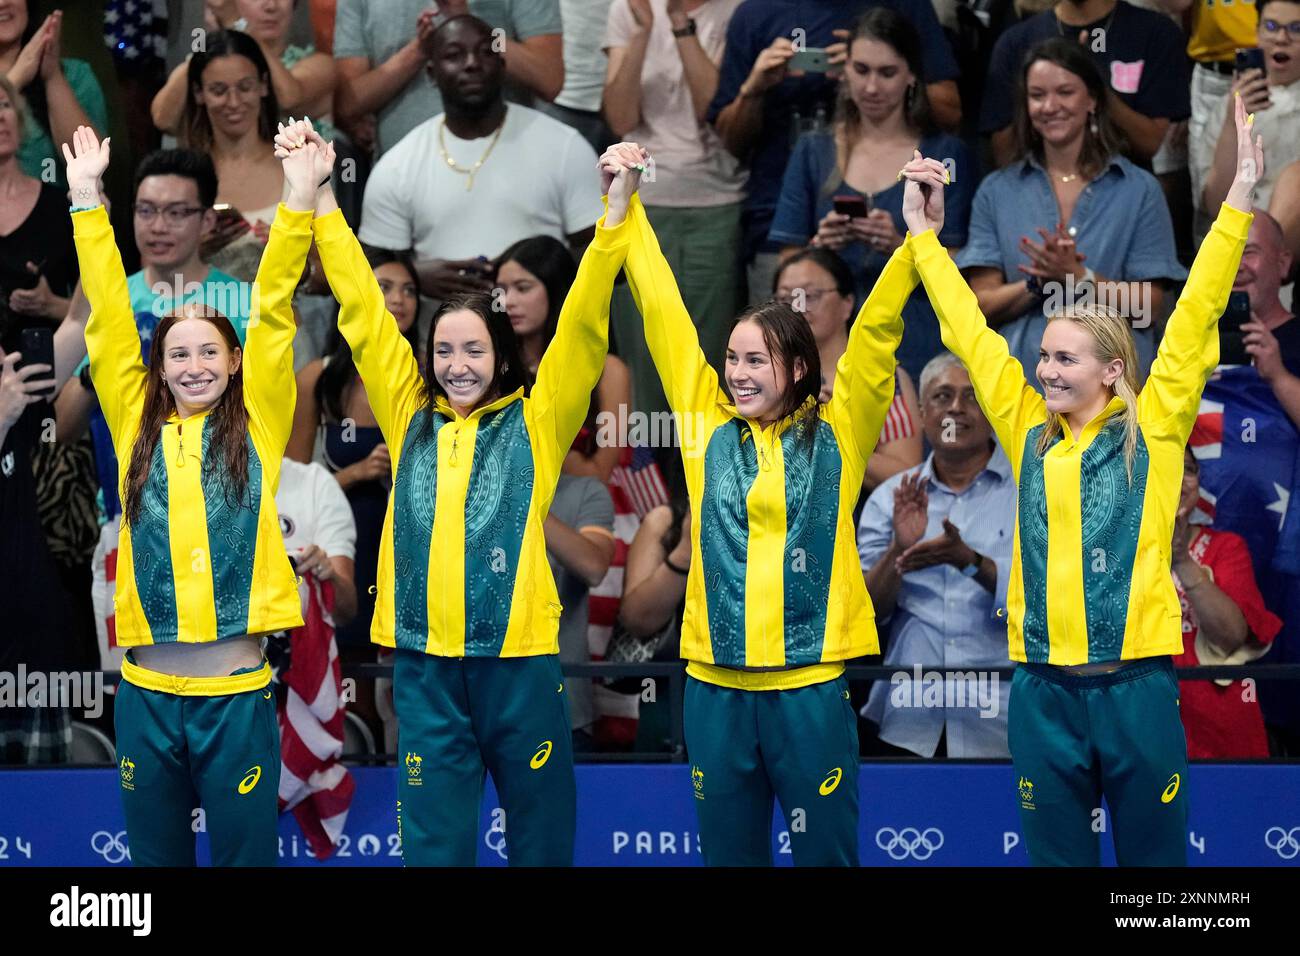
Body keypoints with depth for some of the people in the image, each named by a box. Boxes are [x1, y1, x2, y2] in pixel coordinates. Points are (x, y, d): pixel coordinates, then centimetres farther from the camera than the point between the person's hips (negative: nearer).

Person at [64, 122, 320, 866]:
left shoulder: (257, 427, 5)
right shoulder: (138, 429, 8)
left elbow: (273, 316, -1)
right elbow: (108, 321, 6)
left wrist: (301, 202, -8)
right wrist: (88, 201, 2)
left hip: (237, 692, -2)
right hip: (147, 692, 2)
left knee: (246, 854, 5)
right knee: (156, 857, 11)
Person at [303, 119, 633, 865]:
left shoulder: (536, 424, 4)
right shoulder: (411, 420, 10)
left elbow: (583, 329, -4)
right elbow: (362, 314, 10)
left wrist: (616, 218, -13)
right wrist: (325, 208, 8)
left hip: (520, 655, -2)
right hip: (426, 661, 2)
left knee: (541, 831, 8)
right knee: (434, 839, 5)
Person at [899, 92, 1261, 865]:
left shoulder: (1154, 429, 1)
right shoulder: (1030, 434, 10)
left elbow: (1195, 317, -3)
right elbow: (969, 332, 17)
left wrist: (1238, 201, -8)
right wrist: (925, 237, 21)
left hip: (1136, 681, -3)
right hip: (1045, 689, 3)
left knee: (1154, 854, 4)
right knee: (1056, 855, 9)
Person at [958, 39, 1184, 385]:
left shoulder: (1140, 190, 5)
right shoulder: (996, 191, 10)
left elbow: (1150, 308, -2)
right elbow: (983, 305, 3)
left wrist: (1080, 278, -14)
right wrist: (1037, 284, -14)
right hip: (1021, 379, 1)